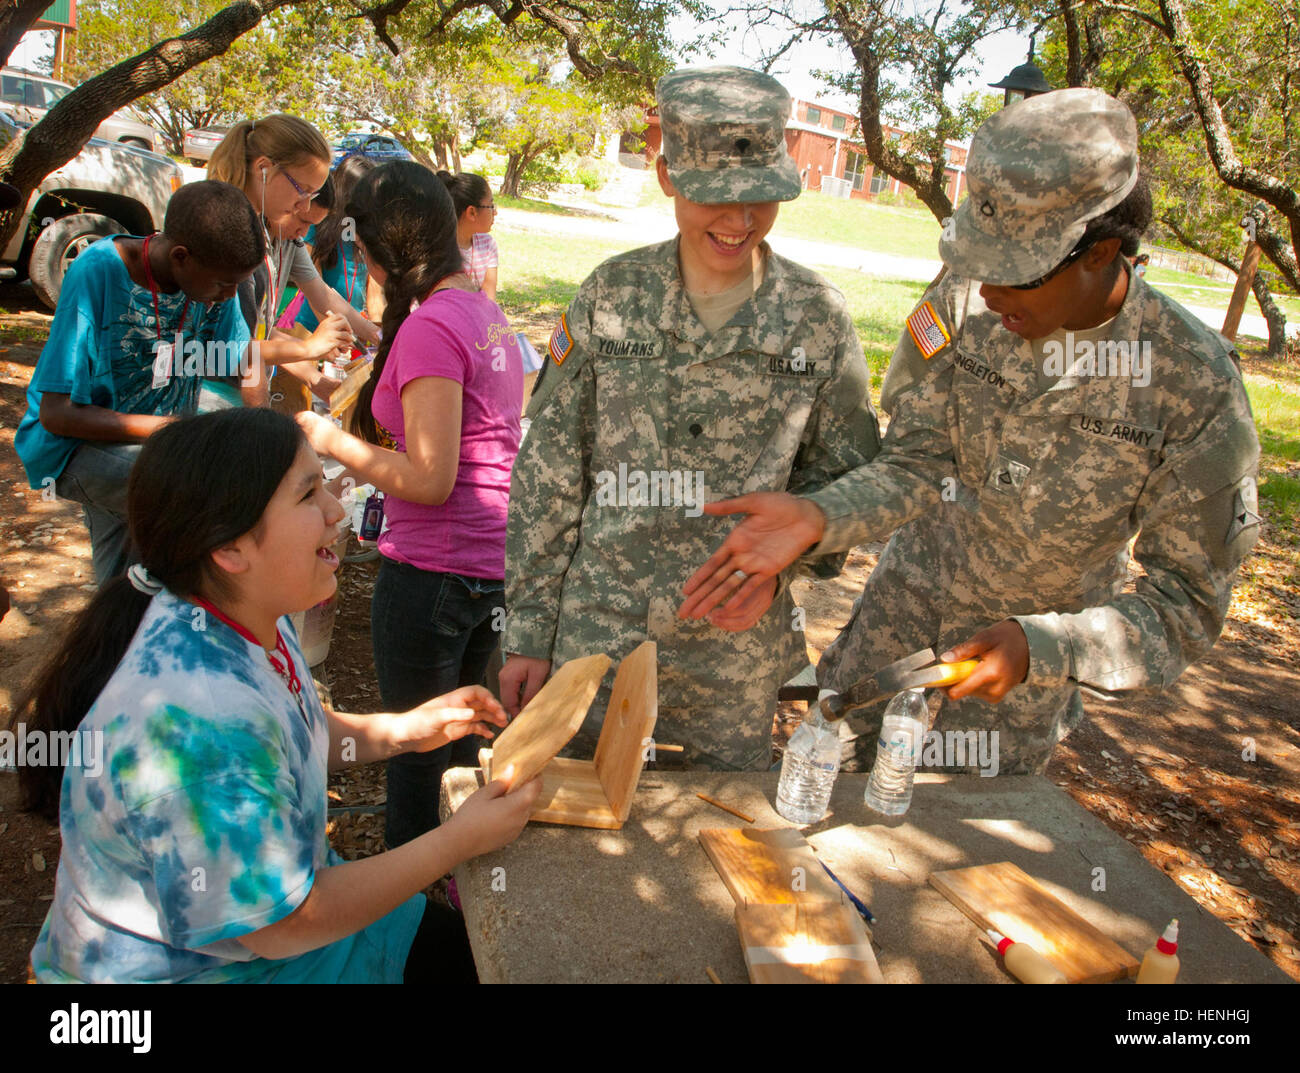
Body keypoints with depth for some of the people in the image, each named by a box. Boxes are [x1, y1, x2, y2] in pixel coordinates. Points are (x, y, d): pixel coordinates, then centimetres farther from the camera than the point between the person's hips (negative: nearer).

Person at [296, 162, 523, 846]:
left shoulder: (429, 327, -18)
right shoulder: (488, 314, 9)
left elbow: (430, 480, -22)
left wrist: (332, 440, -10)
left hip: (431, 573, -9)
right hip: (491, 567, 9)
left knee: (414, 756, 9)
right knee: (458, 746, 24)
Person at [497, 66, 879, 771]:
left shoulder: (818, 317, -3)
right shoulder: (611, 296, -4)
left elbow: (845, 475, 6)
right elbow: (547, 478, -1)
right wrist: (527, 630, -1)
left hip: (738, 653, 1)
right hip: (596, 635, 0)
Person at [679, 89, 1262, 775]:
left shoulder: (1197, 387, -25)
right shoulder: (962, 306, -18)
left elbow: (1188, 602, -20)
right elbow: (915, 465, -14)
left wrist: (1039, 648, -35)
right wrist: (817, 518, -34)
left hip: (1039, 643, -1)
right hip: (907, 597, 2)